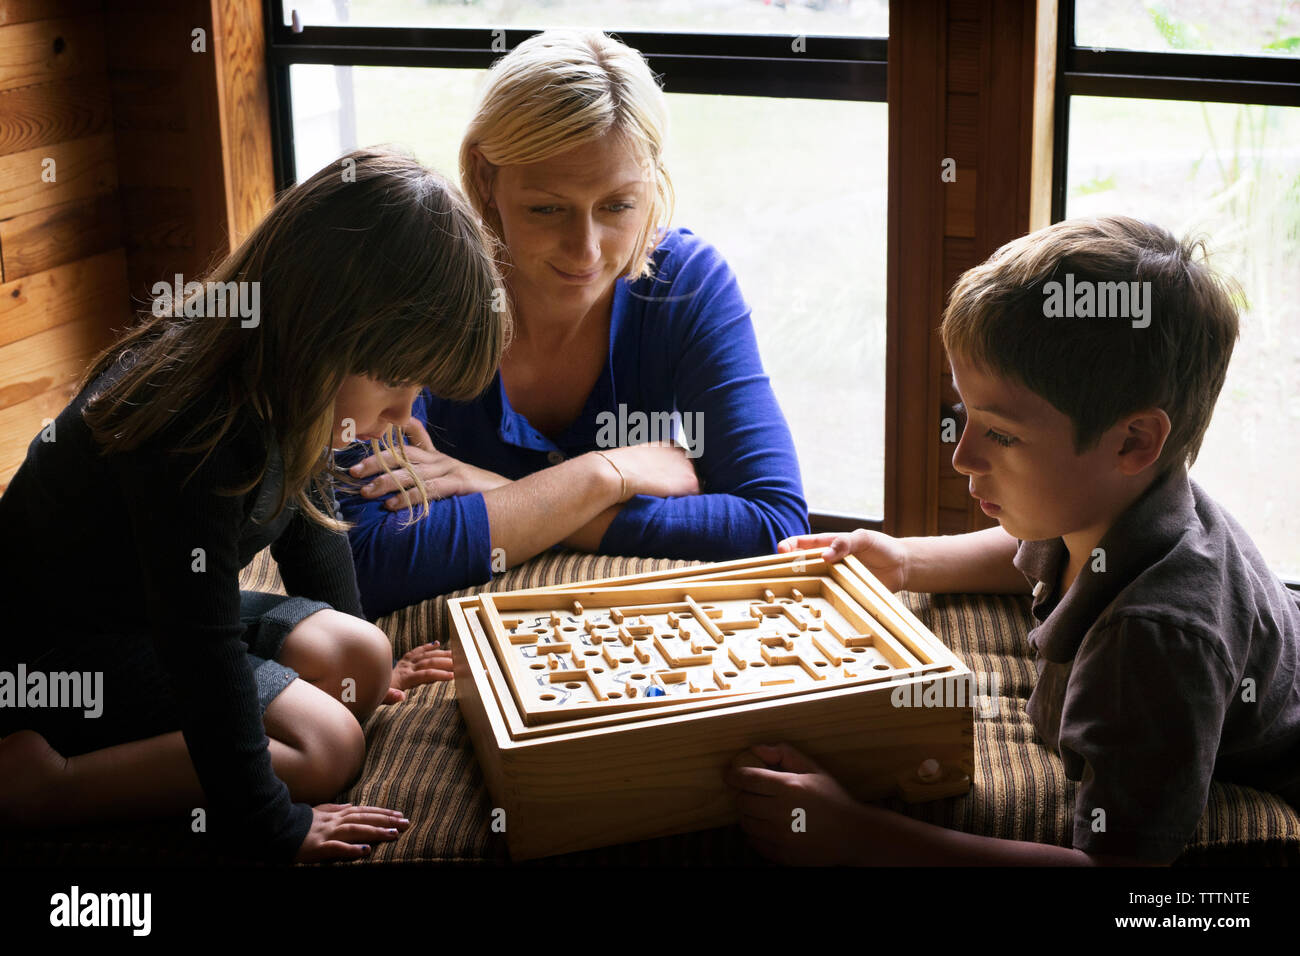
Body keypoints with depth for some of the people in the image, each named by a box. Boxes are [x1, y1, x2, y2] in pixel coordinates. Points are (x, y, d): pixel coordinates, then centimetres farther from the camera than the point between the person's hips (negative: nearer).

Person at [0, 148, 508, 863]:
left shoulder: (282, 388, -6)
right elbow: (202, 642, -33)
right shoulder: (192, 431, -35)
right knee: (325, 748, -17)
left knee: (361, 654, -1)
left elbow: (311, 520, 12)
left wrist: (353, 666, 21)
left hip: (150, 608, 9)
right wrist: (266, 826, -28)